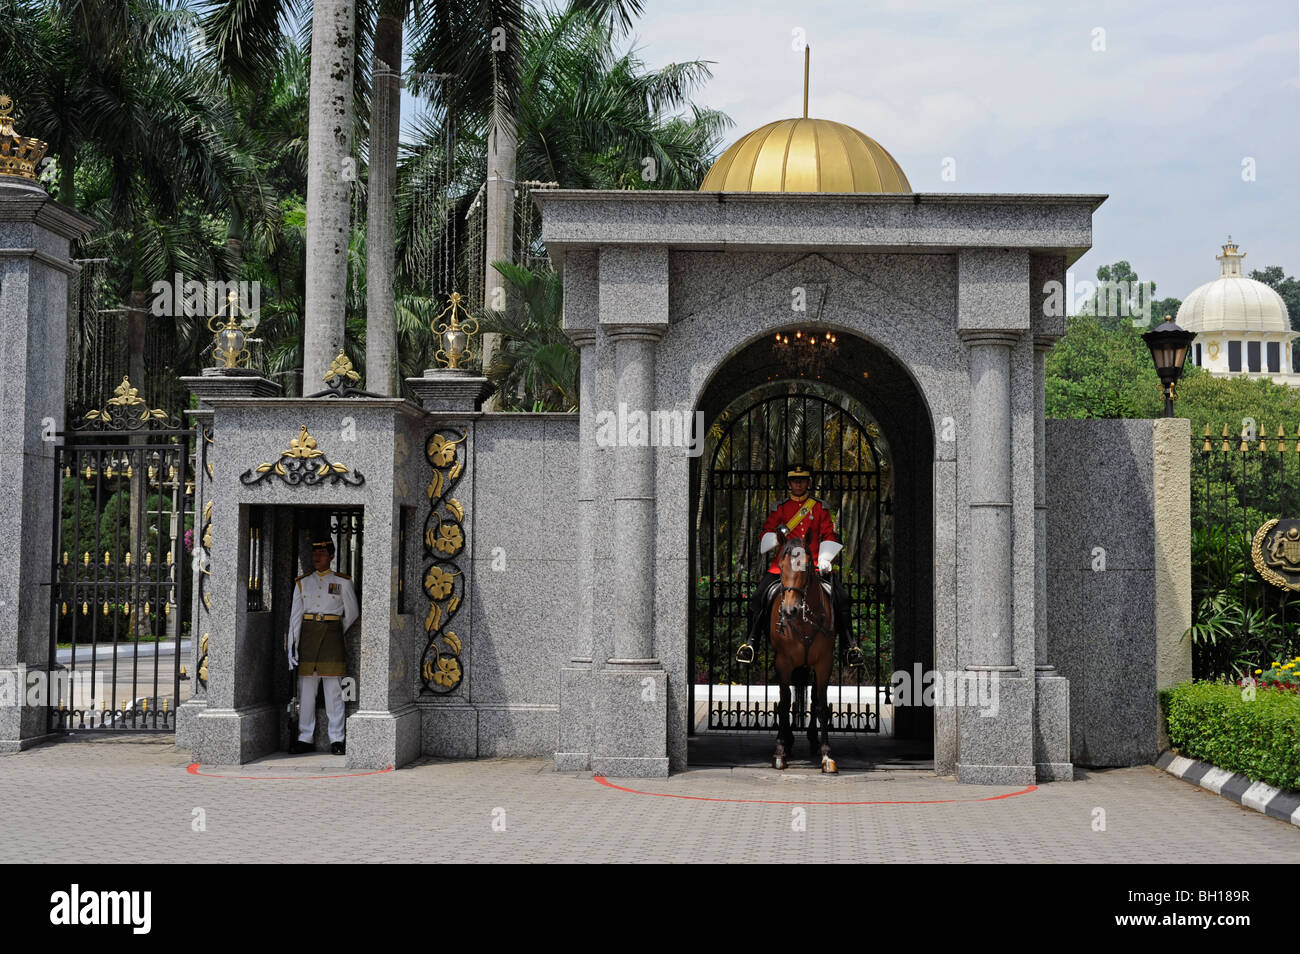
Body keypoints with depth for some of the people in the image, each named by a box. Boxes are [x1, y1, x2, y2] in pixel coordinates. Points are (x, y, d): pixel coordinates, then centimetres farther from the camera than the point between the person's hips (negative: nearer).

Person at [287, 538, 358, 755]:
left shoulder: (343, 582, 3)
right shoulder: (302, 583, 10)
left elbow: (352, 613, 10)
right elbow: (295, 615, 7)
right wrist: (292, 646, 0)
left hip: (332, 636, -2)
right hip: (307, 637, 2)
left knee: (334, 689, -3)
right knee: (306, 688, 2)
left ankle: (337, 740, 1)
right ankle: (305, 738, 8)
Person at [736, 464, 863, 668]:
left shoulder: (820, 507, 12)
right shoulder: (779, 508, 12)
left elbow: (829, 534, 8)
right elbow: (766, 534, 8)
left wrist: (824, 559, -7)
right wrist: (776, 534, -16)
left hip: (814, 563, 0)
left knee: (841, 598, -15)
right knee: (759, 596, -17)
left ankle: (848, 645, -6)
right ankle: (750, 642, -7)